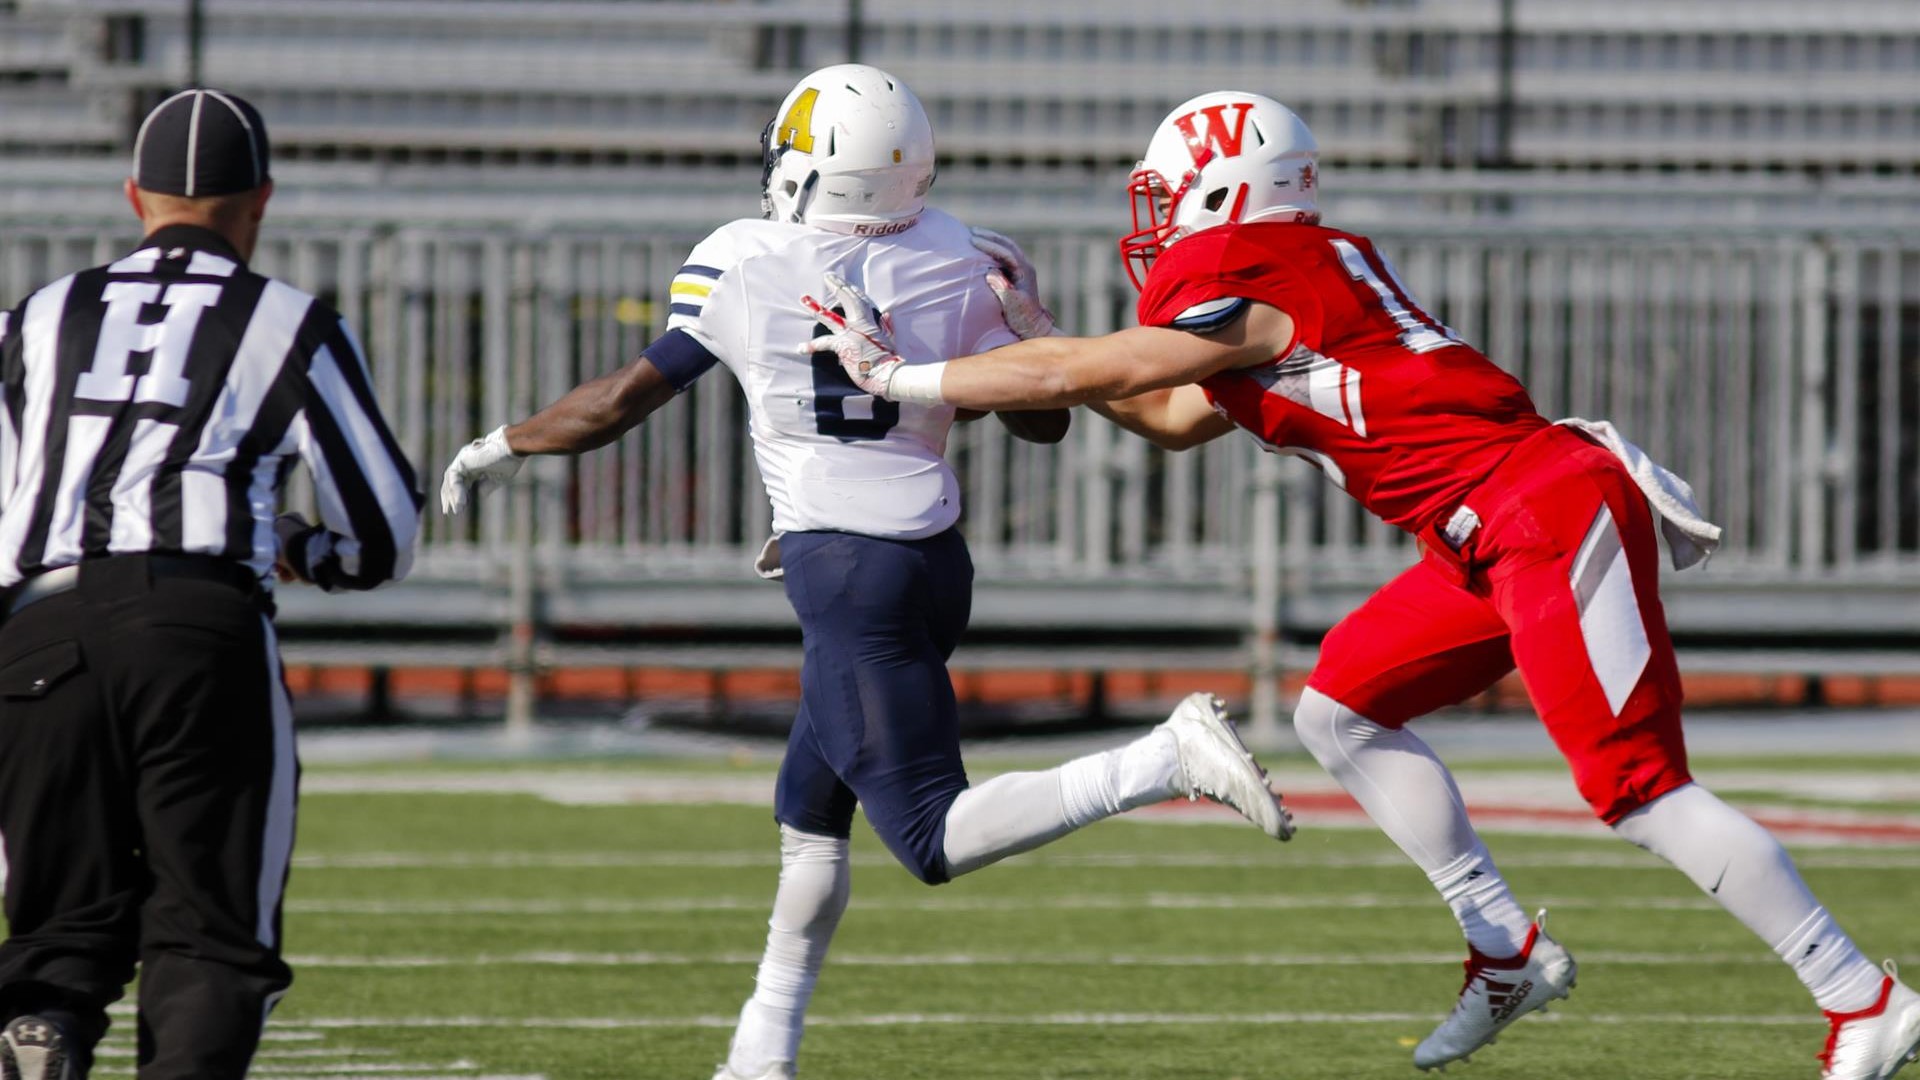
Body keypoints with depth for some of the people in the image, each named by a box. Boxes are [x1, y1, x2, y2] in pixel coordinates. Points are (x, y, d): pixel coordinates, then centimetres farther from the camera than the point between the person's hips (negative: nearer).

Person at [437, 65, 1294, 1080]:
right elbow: (1043, 415, 9)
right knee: (810, 808, 20)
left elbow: (625, 398, -4)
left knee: (934, 835, -7)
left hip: (846, 570, -7)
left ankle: (1170, 758, -25)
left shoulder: (742, 265, -9)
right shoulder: (951, 264, 2)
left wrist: (498, 449, 11)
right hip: (934, 552, 7)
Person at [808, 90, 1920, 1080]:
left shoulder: (1240, 290, -10)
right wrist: (1035, 330, 27)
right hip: (1498, 537, 10)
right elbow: (1179, 421, 29)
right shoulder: (1290, 284, 19)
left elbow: (1080, 378, -6)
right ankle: (1509, 951, 14)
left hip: (1554, 515, -10)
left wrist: (895, 374, 2)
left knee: (1642, 789, -11)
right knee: (1342, 711, 13)